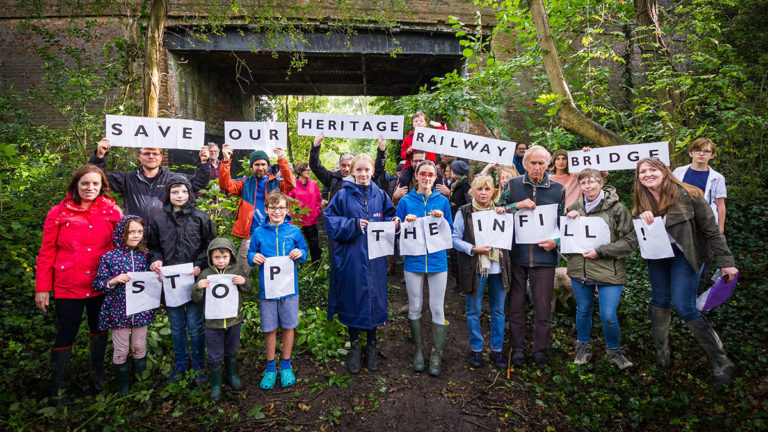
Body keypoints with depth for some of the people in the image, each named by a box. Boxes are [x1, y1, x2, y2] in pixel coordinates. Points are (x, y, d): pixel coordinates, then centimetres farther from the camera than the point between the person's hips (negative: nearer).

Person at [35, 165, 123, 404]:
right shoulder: (59, 213, -4)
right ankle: (58, 389, 25)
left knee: (99, 330, 18)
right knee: (65, 336, 7)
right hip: (68, 286, -2)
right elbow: (47, 252, -2)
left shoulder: (112, 211, -2)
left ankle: (97, 375, 40)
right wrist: (42, 287, -3)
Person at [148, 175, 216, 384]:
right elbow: (154, 247, 13)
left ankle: (198, 365, 22)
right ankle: (180, 363, 32)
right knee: (176, 326, 15)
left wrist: (200, 264, -13)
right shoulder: (159, 221, 4)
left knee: (195, 325, 4)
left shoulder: (200, 218, -2)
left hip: (194, 279, -2)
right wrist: (156, 260, -8)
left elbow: (210, 245, 0)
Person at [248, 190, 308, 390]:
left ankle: (286, 365, 29)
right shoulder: (259, 233, 1)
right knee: (269, 329, 9)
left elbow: (304, 252, 10)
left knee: (288, 327, 11)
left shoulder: (294, 231, 1)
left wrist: (300, 253, -12)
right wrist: (254, 257, -13)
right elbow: (251, 253, 9)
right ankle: (270, 368, 27)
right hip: (267, 289, 0)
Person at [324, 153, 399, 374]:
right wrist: (353, 225, -17)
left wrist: (394, 222, -7)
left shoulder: (380, 195, 8)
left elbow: (390, 217, 15)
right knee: (353, 298, 5)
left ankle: (371, 345, 26)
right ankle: (354, 345, 24)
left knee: (374, 297, 8)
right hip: (351, 257, -2)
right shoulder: (343, 195, -1)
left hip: (375, 257, 3)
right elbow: (330, 220, -6)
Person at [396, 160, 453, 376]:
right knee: (415, 308, 8)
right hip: (413, 261, 0)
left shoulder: (442, 201, 5)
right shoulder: (406, 201, 3)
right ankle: (418, 350, 25)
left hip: (437, 261, 0)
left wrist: (441, 219, -11)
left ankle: (436, 354, 16)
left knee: (437, 309, 2)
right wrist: (406, 222, -14)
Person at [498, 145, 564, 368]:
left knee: (543, 306, 7)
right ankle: (518, 347, 24)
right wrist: (516, 206, -14)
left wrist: (556, 241, -7)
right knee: (515, 304, 9)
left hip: (544, 257, 0)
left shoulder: (558, 189, 5)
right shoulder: (512, 185, 3)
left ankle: (540, 349, 23)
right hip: (515, 255, 0)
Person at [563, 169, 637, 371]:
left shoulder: (617, 209, -7)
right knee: (583, 311, 17)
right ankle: (583, 347, 38)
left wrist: (600, 252, -16)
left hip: (608, 272, -4)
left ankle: (614, 350, 25)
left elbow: (631, 242, -8)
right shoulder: (575, 208, 6)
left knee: (608, 317, -2)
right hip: (579, 269, 4)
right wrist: (568, 219, -4)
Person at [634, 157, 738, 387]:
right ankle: (662, 351, 30)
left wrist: (725, 261, -12)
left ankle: (722, 363, 2)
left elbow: (711, 229, -12)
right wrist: (641, 219, -20)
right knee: (660, 301, 11)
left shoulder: (687, 195, -17)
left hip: (684, 255, -5)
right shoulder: (641, 201, -3)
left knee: (684, 306, -12)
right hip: (657, 255, 5)